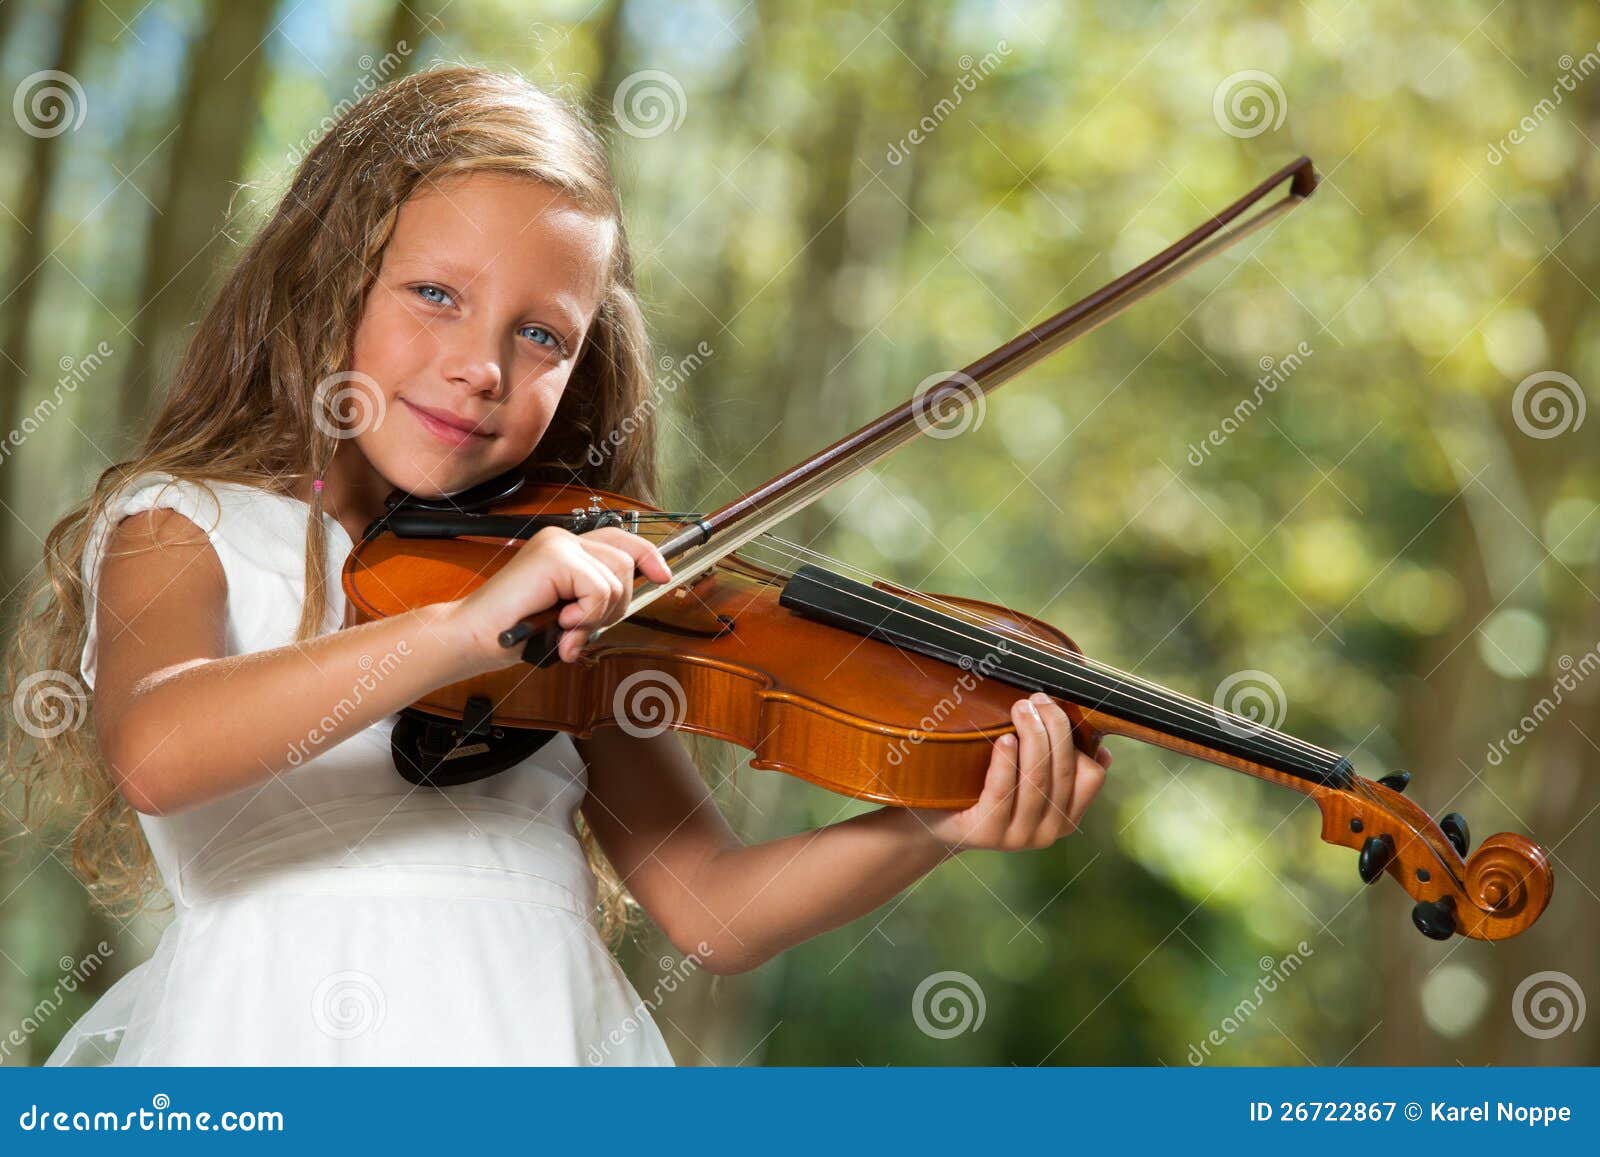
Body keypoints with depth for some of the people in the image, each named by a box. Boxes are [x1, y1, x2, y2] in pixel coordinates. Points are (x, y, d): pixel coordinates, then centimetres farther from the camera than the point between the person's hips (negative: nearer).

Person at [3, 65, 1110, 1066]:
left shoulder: (575, 594, 14)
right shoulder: (180, 528, 4)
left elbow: (711, 910, 9)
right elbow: (151, 754, -17)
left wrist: (934, 829, -7)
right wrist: (466, 629, -26)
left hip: (542, 1031, 2)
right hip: (272, 1036, -1)